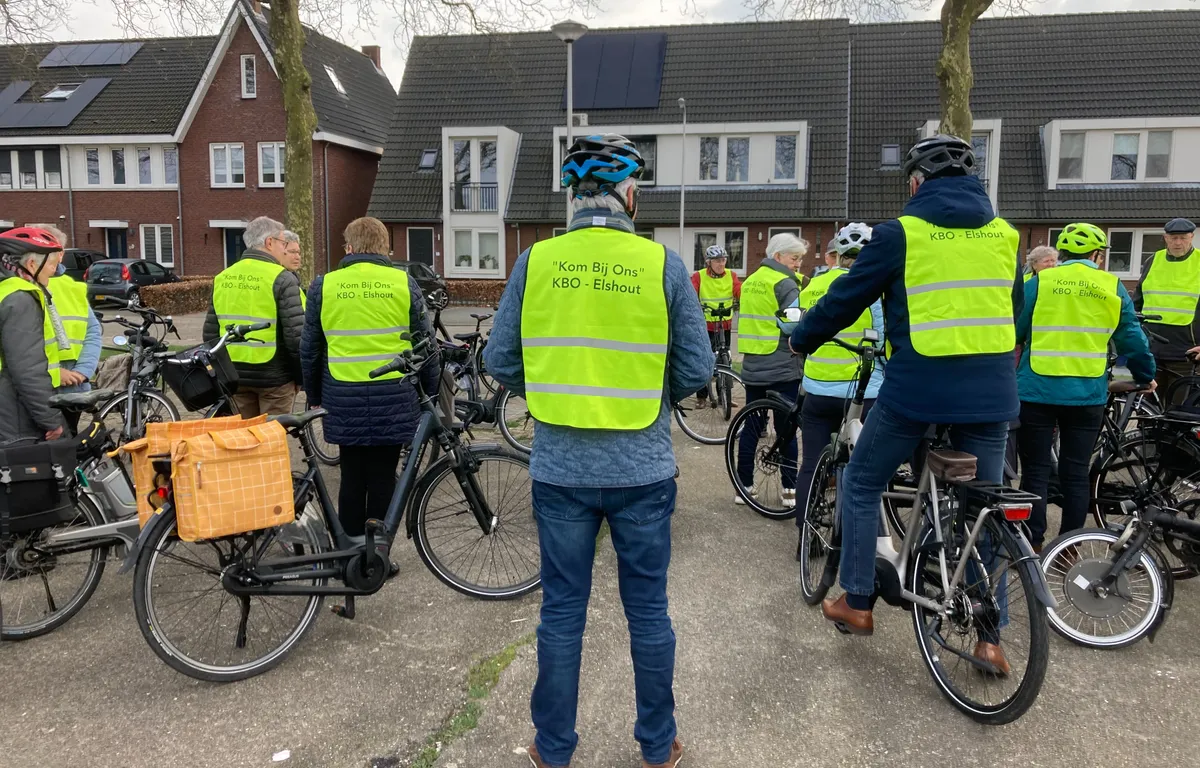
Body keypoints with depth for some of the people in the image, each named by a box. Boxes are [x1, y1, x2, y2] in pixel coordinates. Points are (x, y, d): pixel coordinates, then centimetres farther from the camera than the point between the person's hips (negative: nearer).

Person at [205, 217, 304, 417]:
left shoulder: (222, 278, 7)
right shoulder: (281, 279, -12)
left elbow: (210, 333, 11)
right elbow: (296, 335, -17)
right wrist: (300, 376, -5)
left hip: (235, 376, 6)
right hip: (274, 377, -6)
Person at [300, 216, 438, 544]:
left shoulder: (324, 286, 4)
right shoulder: (404, 283, 1)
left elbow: (309, 350, 9)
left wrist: (314, 396, 21)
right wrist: (432, 392, 14)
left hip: (344, 399, 1)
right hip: (393, 398, -1)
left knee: (352, 479, 12)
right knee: (383, 480, 5)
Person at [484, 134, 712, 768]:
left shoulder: (535, 262, -5)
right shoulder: (662, 264, -7)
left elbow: (500, 362, 0)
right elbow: (696, 368, -4)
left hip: (560, 469, 1)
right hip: (643, 468, 0)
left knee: (562, 611, 14)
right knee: (648, 611, 15)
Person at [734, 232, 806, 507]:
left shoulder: (750, 281, 12)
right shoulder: (785, 284, -12)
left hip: (752, 367, 7)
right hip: (783, 368, -6)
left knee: (751, 427, 11)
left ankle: (744, 487, 14)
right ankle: (789, 490, 8)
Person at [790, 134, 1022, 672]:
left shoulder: (902, 231, -4)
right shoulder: (1003, 232, 11)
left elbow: (845, 298, 0)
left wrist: (801, 339, 16)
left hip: (917, 385, -4)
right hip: (991, 390, 5)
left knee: (861, 484, 15)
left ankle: (856, 604, 20)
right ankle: (989, 636, 17)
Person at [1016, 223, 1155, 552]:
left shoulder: (1039, 281, 1)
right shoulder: (1113, 287, 5)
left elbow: (1012, 330, 3)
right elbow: (1131, 338, 10)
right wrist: (1146, 376, 25)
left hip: (1037, 391, -1)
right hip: (1087, 394, 1)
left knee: (1035, 472, 5)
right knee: (1076, 474, 10)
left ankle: (1031, 547, 5)